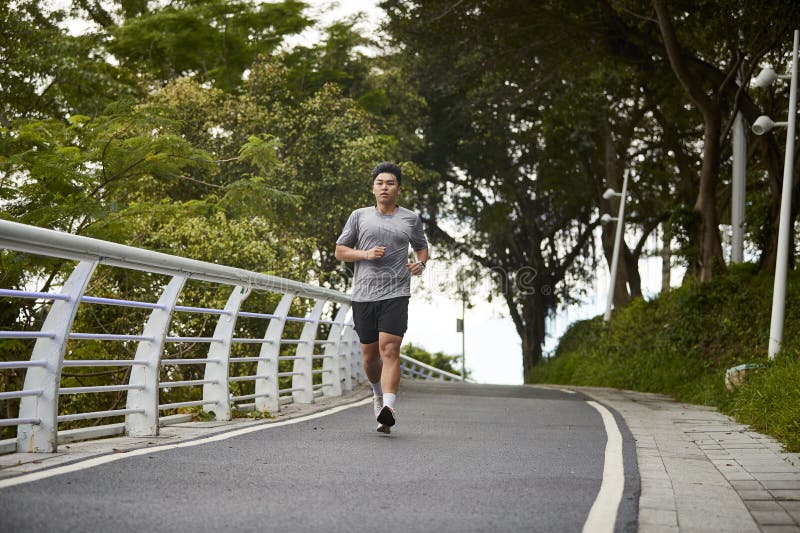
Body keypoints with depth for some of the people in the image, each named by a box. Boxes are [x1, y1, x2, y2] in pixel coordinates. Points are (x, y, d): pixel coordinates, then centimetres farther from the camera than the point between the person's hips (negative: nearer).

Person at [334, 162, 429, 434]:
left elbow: (421, 247, 25)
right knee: (369, 354, 10)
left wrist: (421, 263, 2)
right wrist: (366, 254, -7)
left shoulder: (411, 218, 10)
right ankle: (379, 394, 38)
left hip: (396, 293, -2)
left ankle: (388, 408, -25)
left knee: (389, 349, -17)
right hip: (363, 295, 2)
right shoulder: (359, 216, 9)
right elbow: (340, 251, 11)